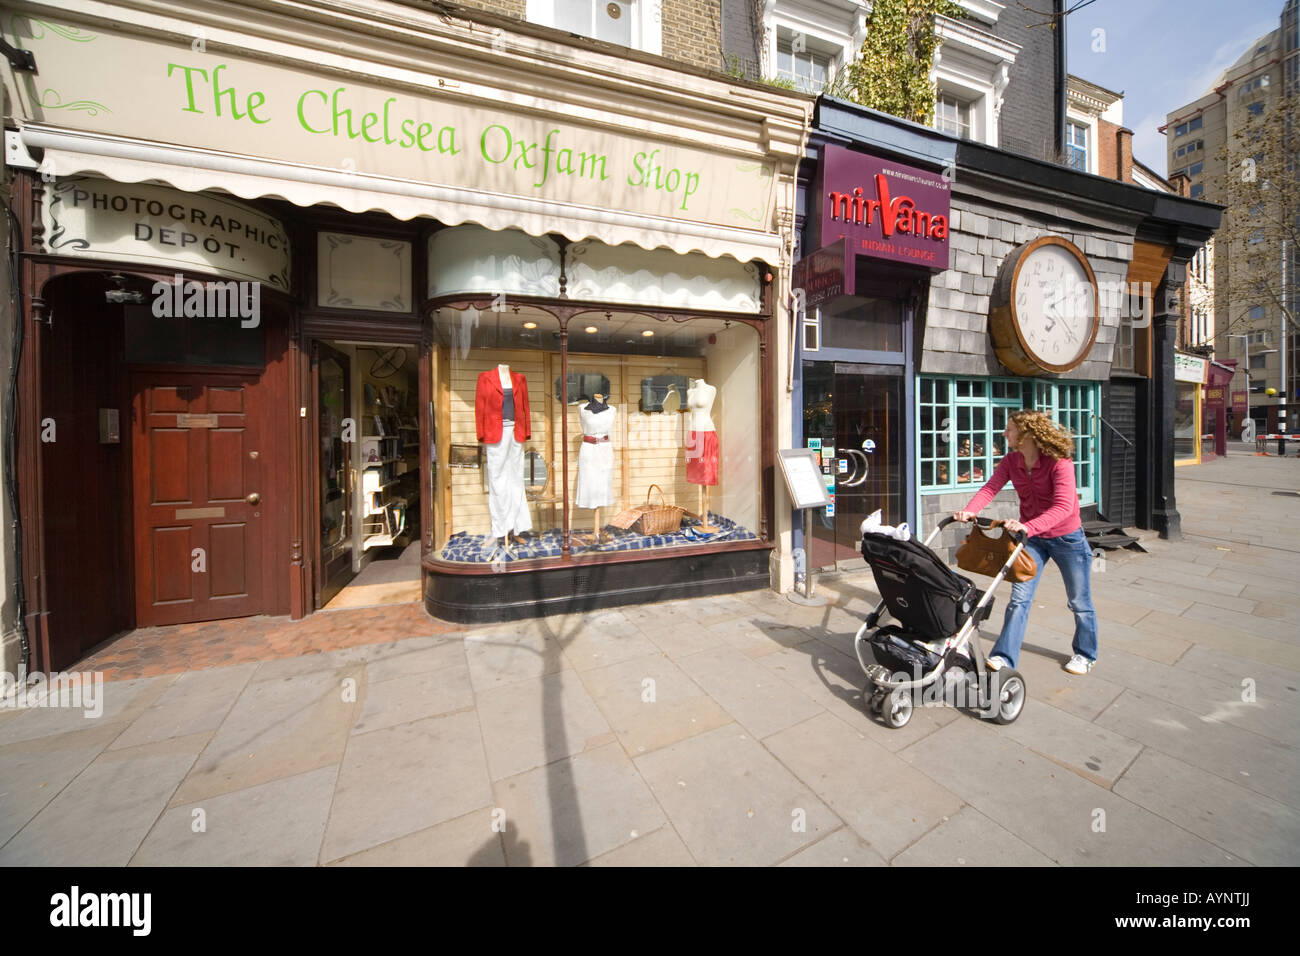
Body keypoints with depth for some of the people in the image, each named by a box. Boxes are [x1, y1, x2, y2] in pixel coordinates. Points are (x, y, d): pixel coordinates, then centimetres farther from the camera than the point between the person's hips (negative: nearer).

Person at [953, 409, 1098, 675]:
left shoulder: (1059, 463, -22)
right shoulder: (1011, 461, -5)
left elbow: (1063, 506, -33)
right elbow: (990, 488, -17)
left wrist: (1028, 527, -48)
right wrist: (969, 511, -36)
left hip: (1066, 538, -3)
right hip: (1031, 537, 4)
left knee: (1079, 601, 15)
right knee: (1019, 598, -2)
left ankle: (1085, 654, 37)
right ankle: (1004, 656, 1)